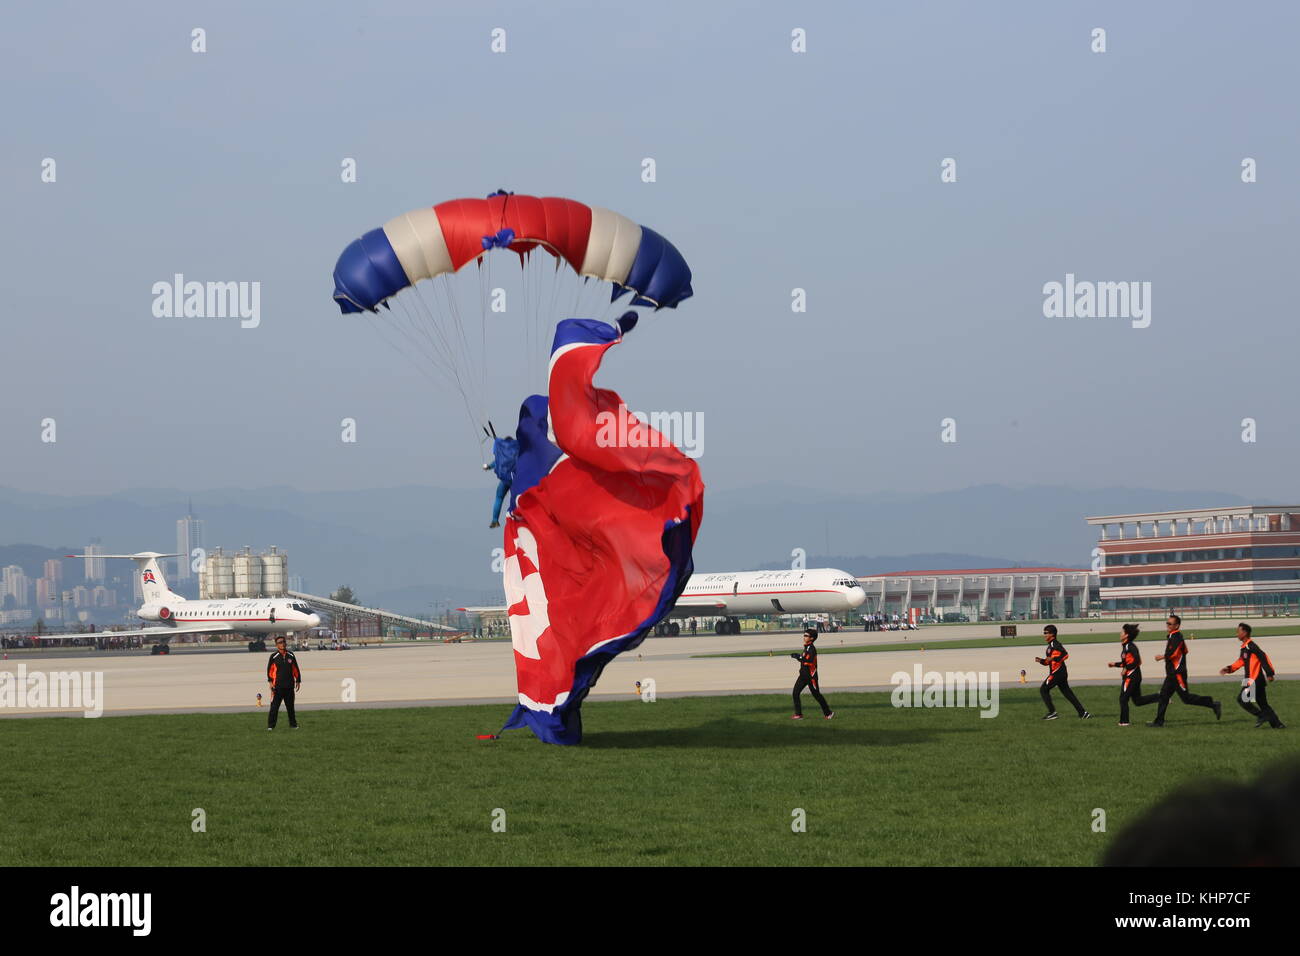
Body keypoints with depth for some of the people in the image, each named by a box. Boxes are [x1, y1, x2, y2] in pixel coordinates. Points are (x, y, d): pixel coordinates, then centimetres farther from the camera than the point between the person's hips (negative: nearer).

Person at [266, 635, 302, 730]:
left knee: (290, 706, 10)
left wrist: (298, 681, 12)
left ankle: (293, 724, 19)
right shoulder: (274, 657, 0)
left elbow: (295, 669, 13)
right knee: (274, 706, -5)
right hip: (278, 686, -3)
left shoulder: (291, 655, 7)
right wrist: (270, 682, -4)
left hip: (289, 686, 3)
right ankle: (271, 725, -1)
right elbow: (269, 670, 3)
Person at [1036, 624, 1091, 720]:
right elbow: (1049, 662, 26)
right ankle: (1082, 713, 8)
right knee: (1067, 692, 10)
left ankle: (1052, 712, -4)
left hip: (1057, 672, -10)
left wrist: (1053, 658, -26)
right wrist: (1041, 660, 11)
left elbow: (1065, 655, -24)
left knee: (1043, 689, -3)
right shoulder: (1050, 645, 20)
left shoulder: (1055, 644, -12)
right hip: (1062, 673, 10)